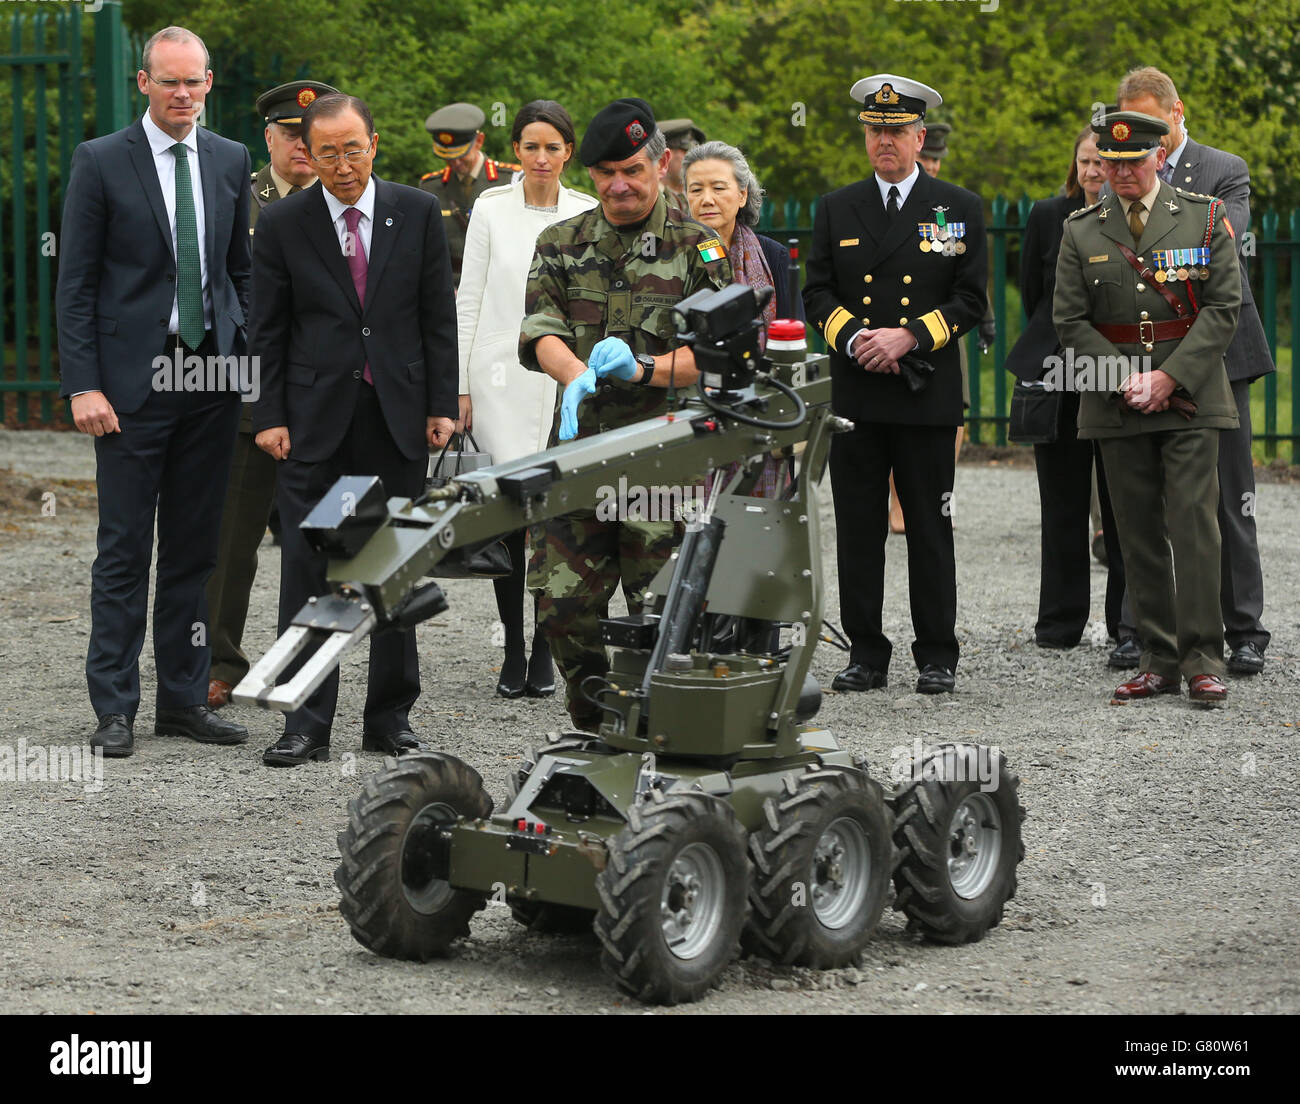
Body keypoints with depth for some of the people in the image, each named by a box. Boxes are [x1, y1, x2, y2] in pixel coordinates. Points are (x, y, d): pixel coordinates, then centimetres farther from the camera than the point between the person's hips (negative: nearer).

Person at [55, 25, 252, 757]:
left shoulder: (230, 161, 10)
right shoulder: (101, 163, -3)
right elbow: (76, 285, -4)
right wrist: (83, 386, -12)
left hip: (213, 379, 4)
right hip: (134, 380, -4)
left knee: (195, 550, 9)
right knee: (125, 551, -2)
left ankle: (184, 699, 17)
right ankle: (115, 709, 4)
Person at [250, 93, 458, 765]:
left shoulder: (417, 213, 4)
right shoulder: (282, 224, 1)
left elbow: (439, 317, 5)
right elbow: (267, 331, 2)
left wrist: (441, 406, 0)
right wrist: (270, 416, -4)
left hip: (399, 417, 1)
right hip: (314, 420, -1)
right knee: (306, 569, -4)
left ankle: (390, 716, 15)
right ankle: (307, 723, 0)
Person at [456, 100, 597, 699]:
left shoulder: (589, 216, 6)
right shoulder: (491, 208, 4)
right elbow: (468, 298, 5)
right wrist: (460, 386, 0)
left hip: (567, 381, 1)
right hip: (502, 379, -1)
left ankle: (544, 654, 6)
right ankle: (513, 652, 3)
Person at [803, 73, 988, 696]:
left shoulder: (959, 208, 6)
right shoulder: (836, 210, 12)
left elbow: (971, 299, 1)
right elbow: (817, 293, 9)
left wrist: (909, 338, -12)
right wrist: (854, 337, -10)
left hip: (928, 394, -2)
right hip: (854, 394, 2)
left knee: (930, 529, 1)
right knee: (858, 528, 3)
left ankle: (937, 658, 8)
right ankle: (866, 654, 10)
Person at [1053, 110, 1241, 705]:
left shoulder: (1205, 217, 2)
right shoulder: (1080, 230, 7)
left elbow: (1224, 308, -3)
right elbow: (1070, 320, 5)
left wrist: (1169, 377, -12)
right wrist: (1126, 380, -7)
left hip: (1190, 394, -2)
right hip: (1116, 404, 2)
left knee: (1194, 523, -9)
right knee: (1138, 533, 3)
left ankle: (1203, 660, -7)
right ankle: (1159, 660, 8)